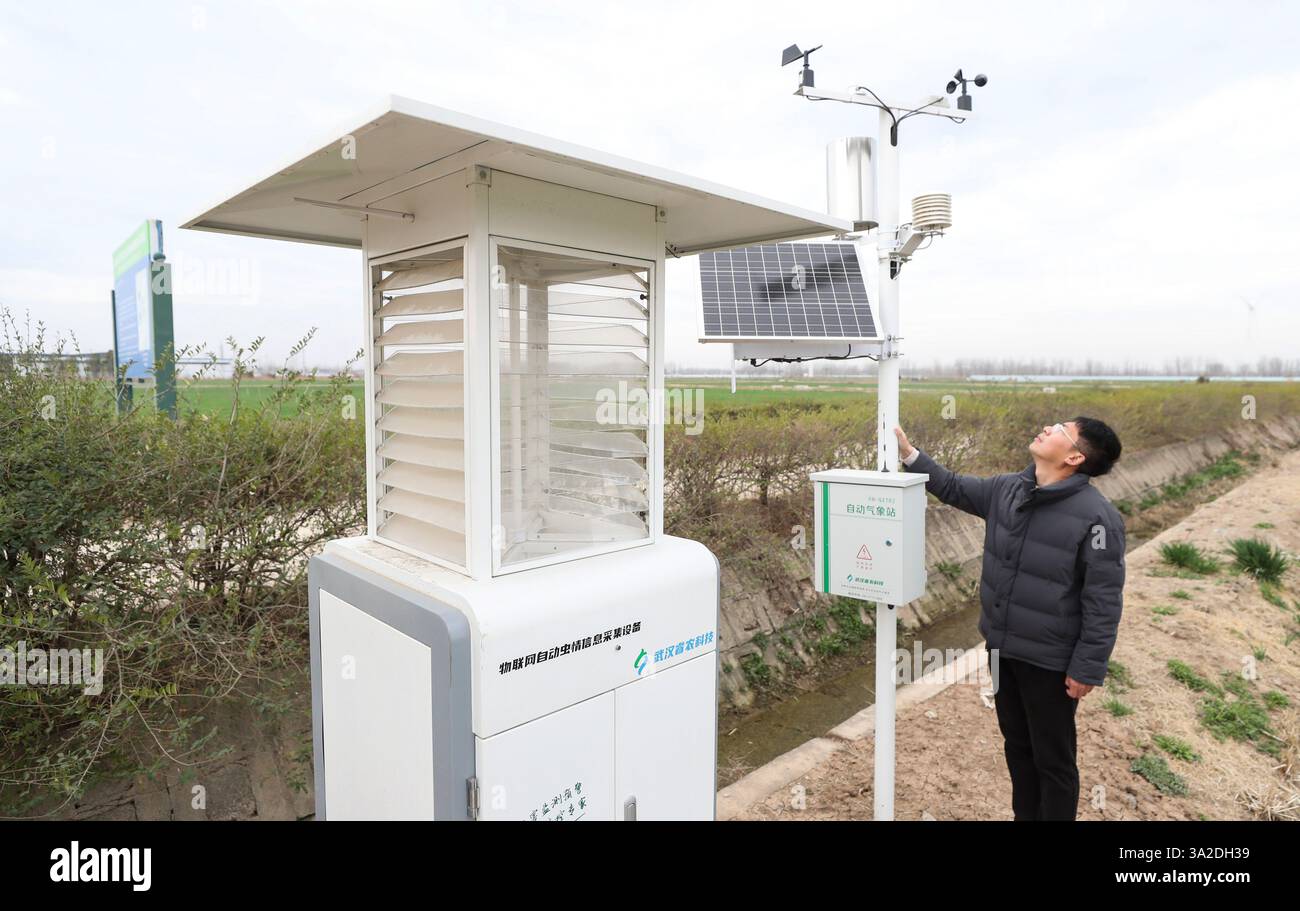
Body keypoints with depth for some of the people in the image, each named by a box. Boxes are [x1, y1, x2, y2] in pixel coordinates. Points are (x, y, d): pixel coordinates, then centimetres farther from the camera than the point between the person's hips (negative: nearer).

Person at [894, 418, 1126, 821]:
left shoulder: (1096, 516, -23)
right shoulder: (1007, 489, -3)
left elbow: (1104, 603, -19)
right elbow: (954, 488, 14)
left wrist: (1088, 668, -16)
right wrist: (908, 452, 6)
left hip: (1049, 661, -6)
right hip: (1002, 649, 7)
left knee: (1052, 760, 13)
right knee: (1016, 745, 24)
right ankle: (1024, 814, 44)